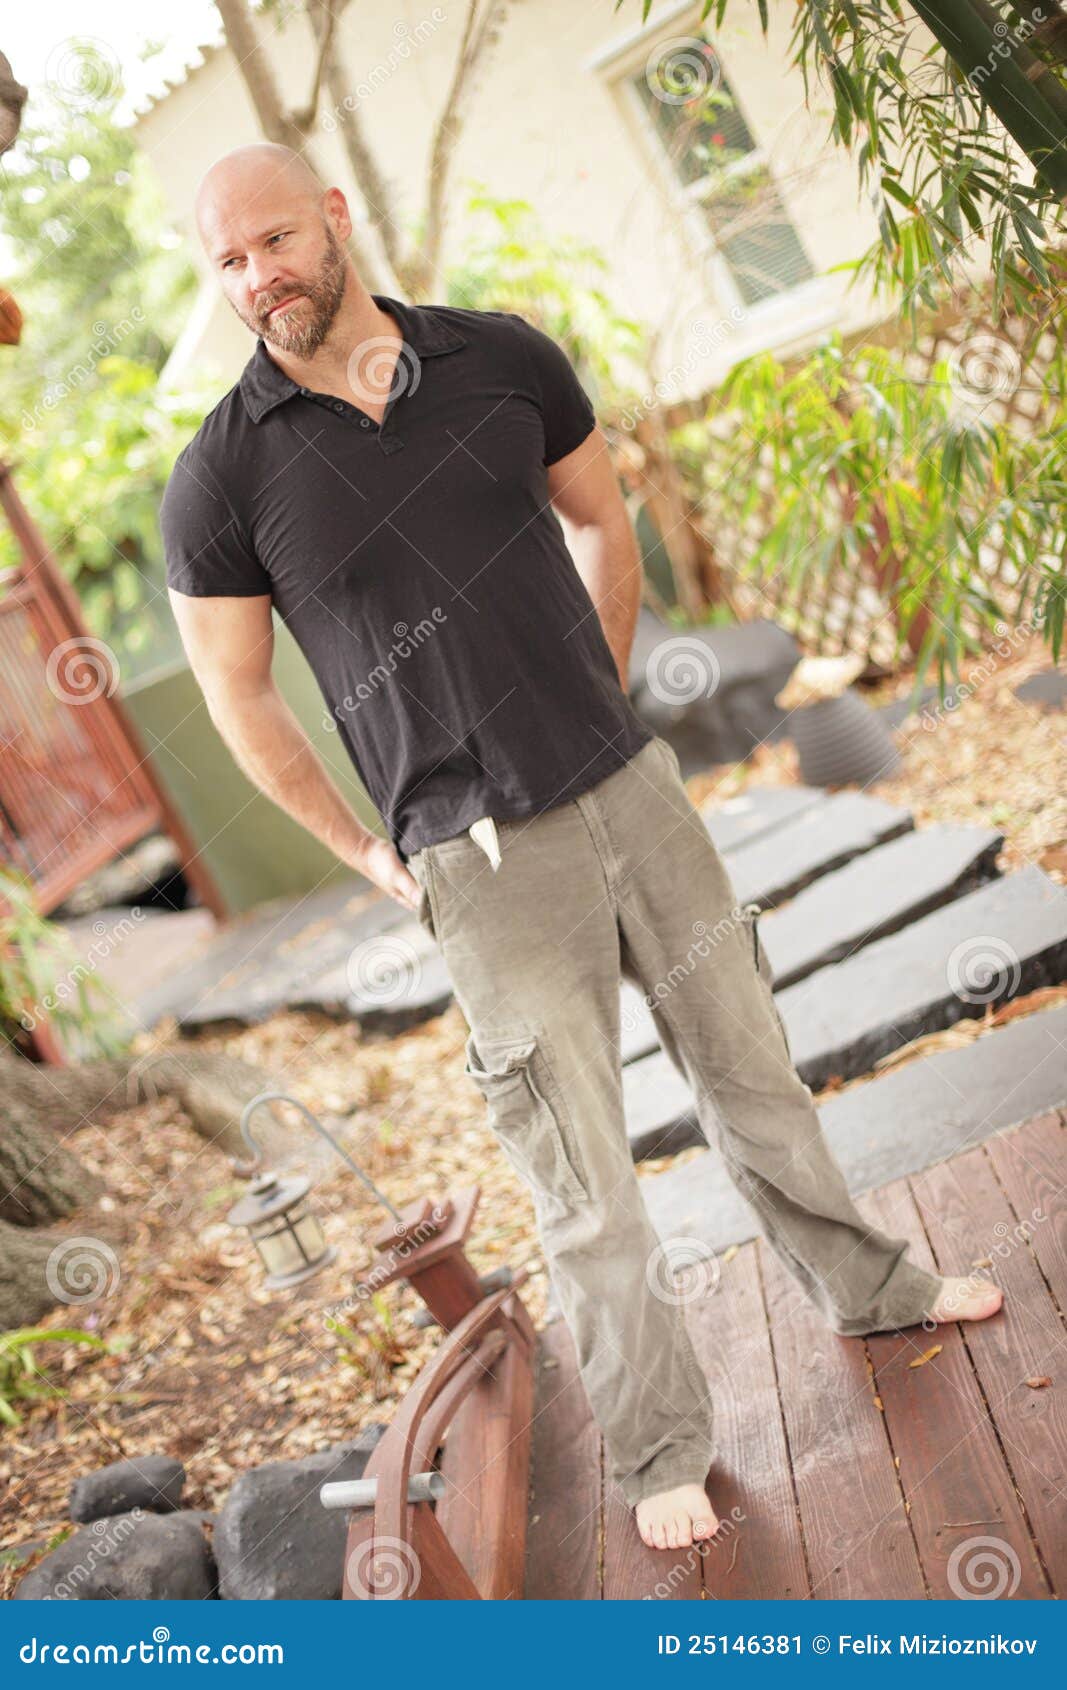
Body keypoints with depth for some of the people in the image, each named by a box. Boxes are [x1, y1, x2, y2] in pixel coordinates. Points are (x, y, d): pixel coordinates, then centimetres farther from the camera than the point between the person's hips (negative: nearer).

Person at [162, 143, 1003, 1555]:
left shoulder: (502, 358, 0)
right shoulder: (220, 481, -8)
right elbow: (236, 695, 2)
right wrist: (369, 854, 5)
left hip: (633, 789, 3)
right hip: (478, 863, -3)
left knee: (749, 1064, 19)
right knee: (584, 1182, 4)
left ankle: (863, 1286, 43)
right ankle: (661, 1447, 25)